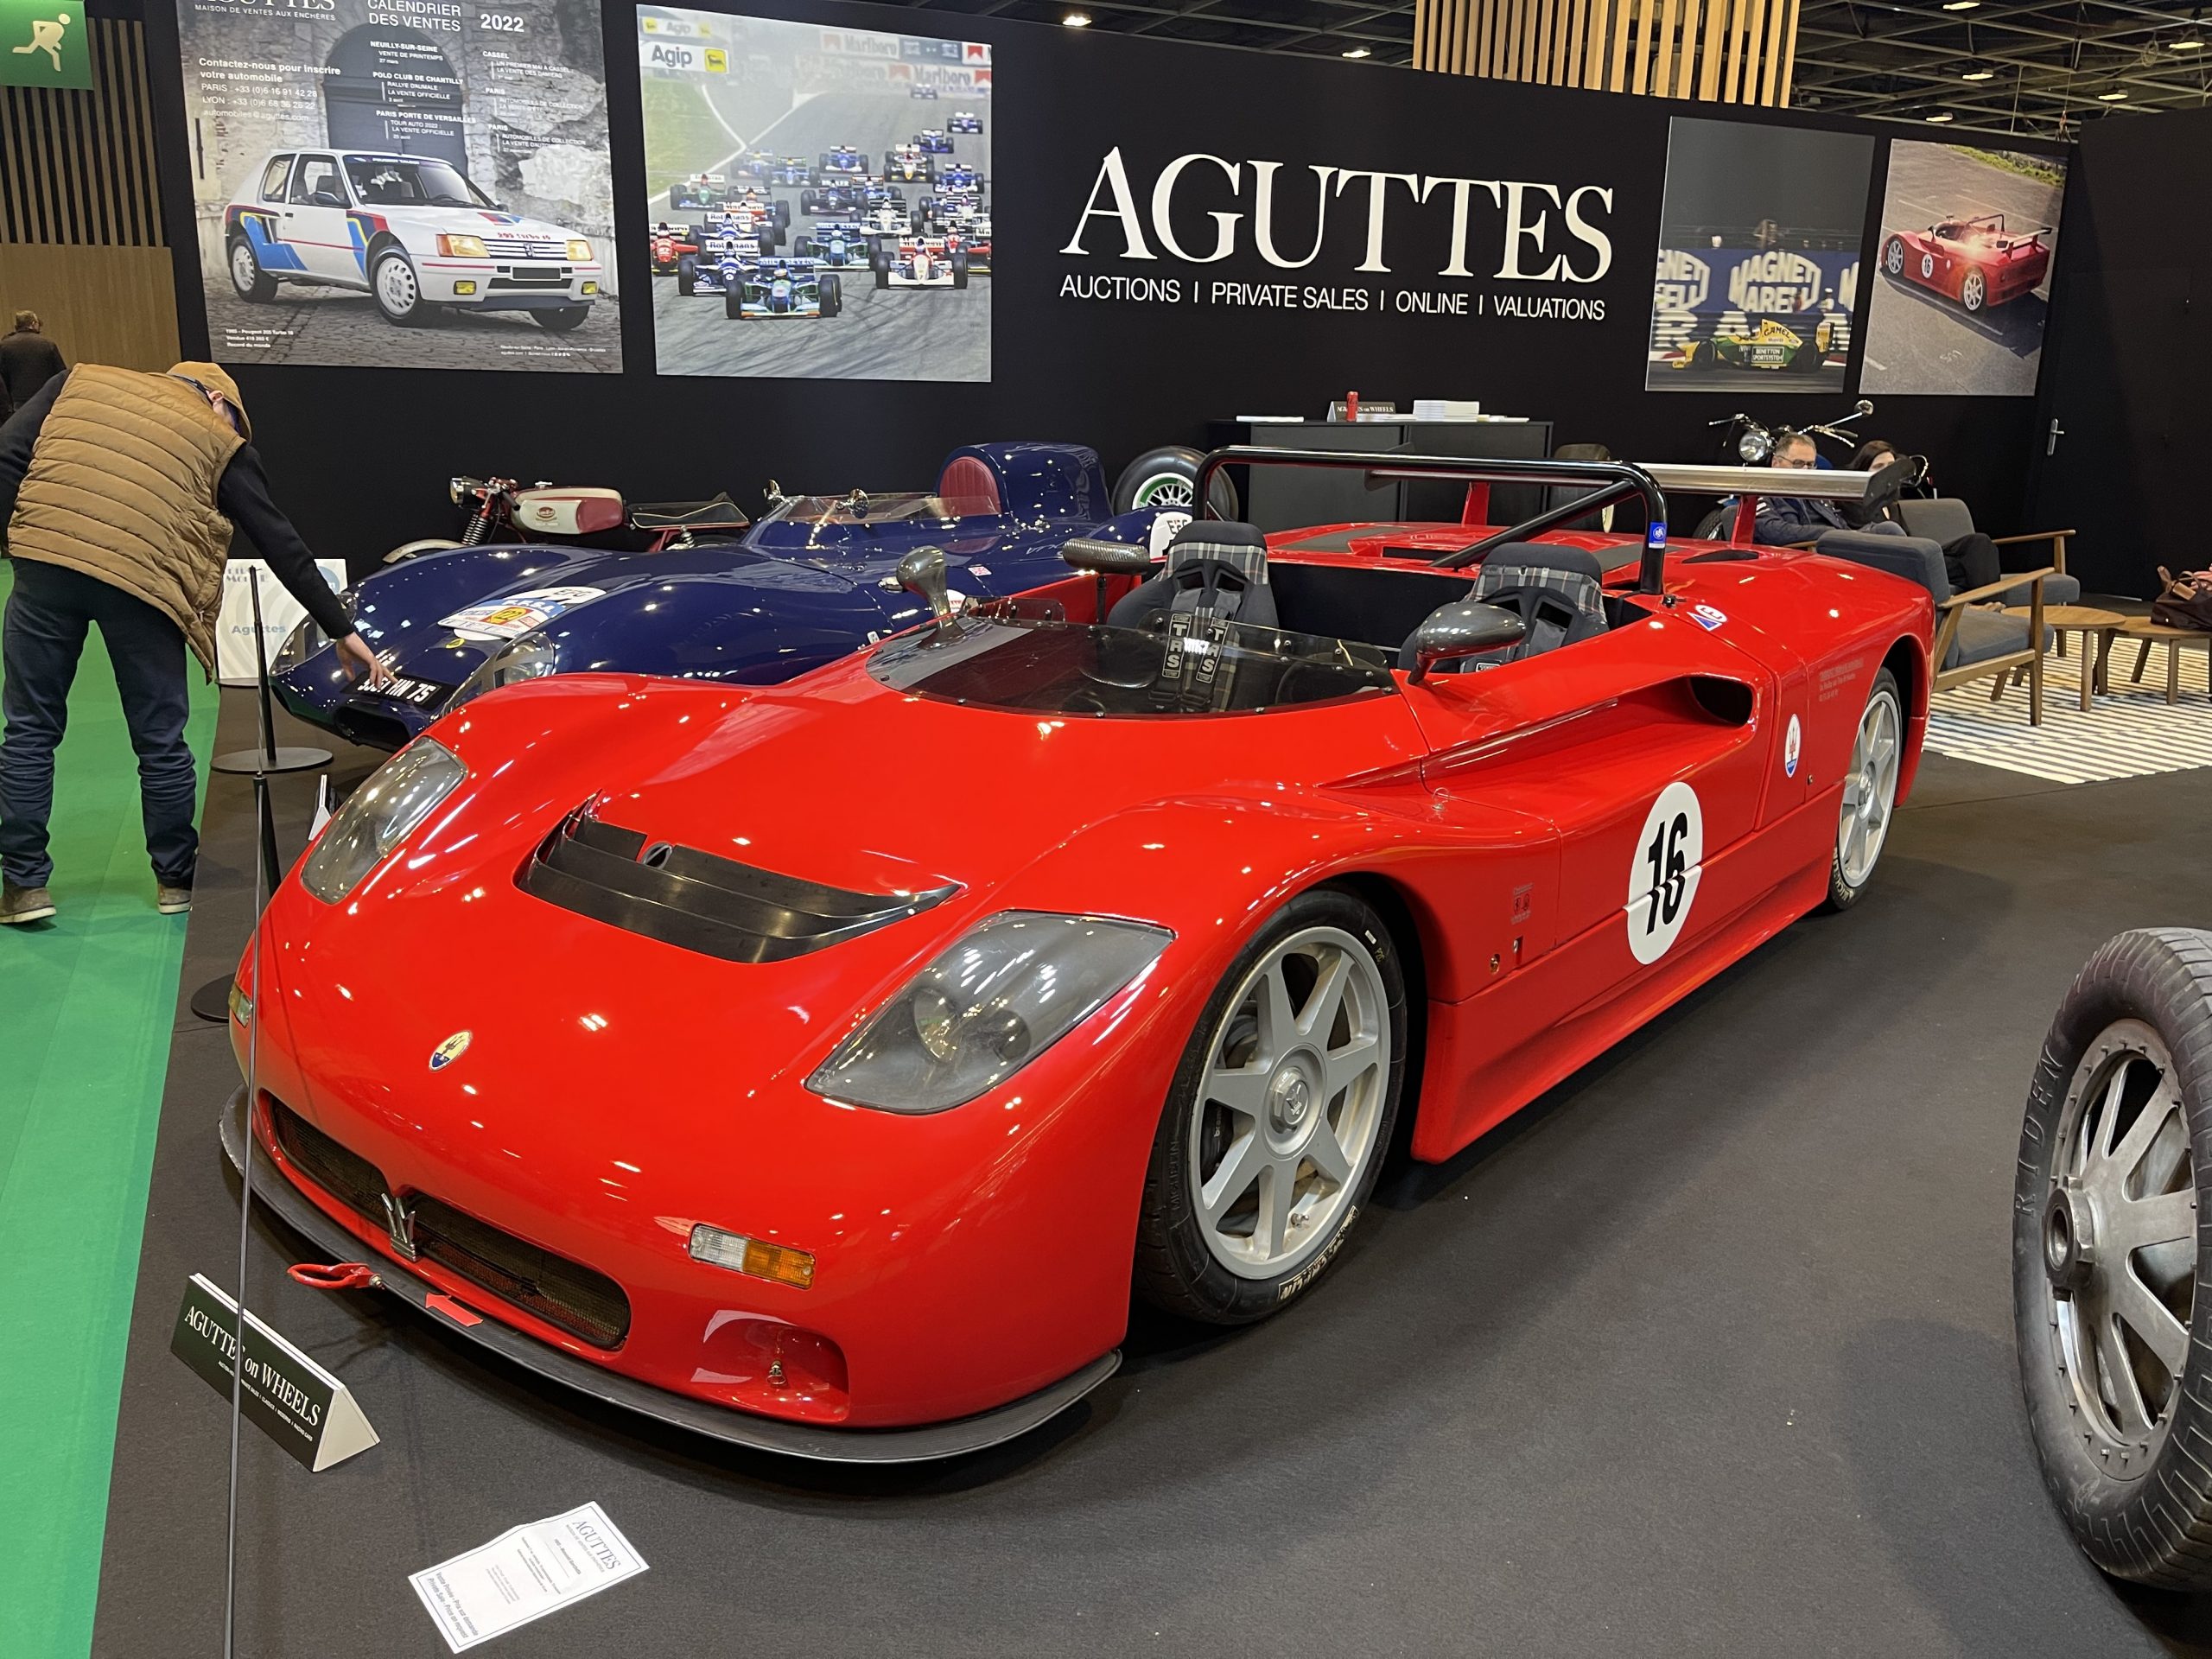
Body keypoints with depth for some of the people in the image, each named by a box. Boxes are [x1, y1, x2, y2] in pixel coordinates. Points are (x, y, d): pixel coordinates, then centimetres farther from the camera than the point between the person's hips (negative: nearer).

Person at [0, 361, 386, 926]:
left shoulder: (79, 381, 23)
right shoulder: (222, 443, 17)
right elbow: (282, 546, 15)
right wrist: (342, 630, 18)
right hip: (145, 580, -2)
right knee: (159, 742, 13)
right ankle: (176, 877, 26)